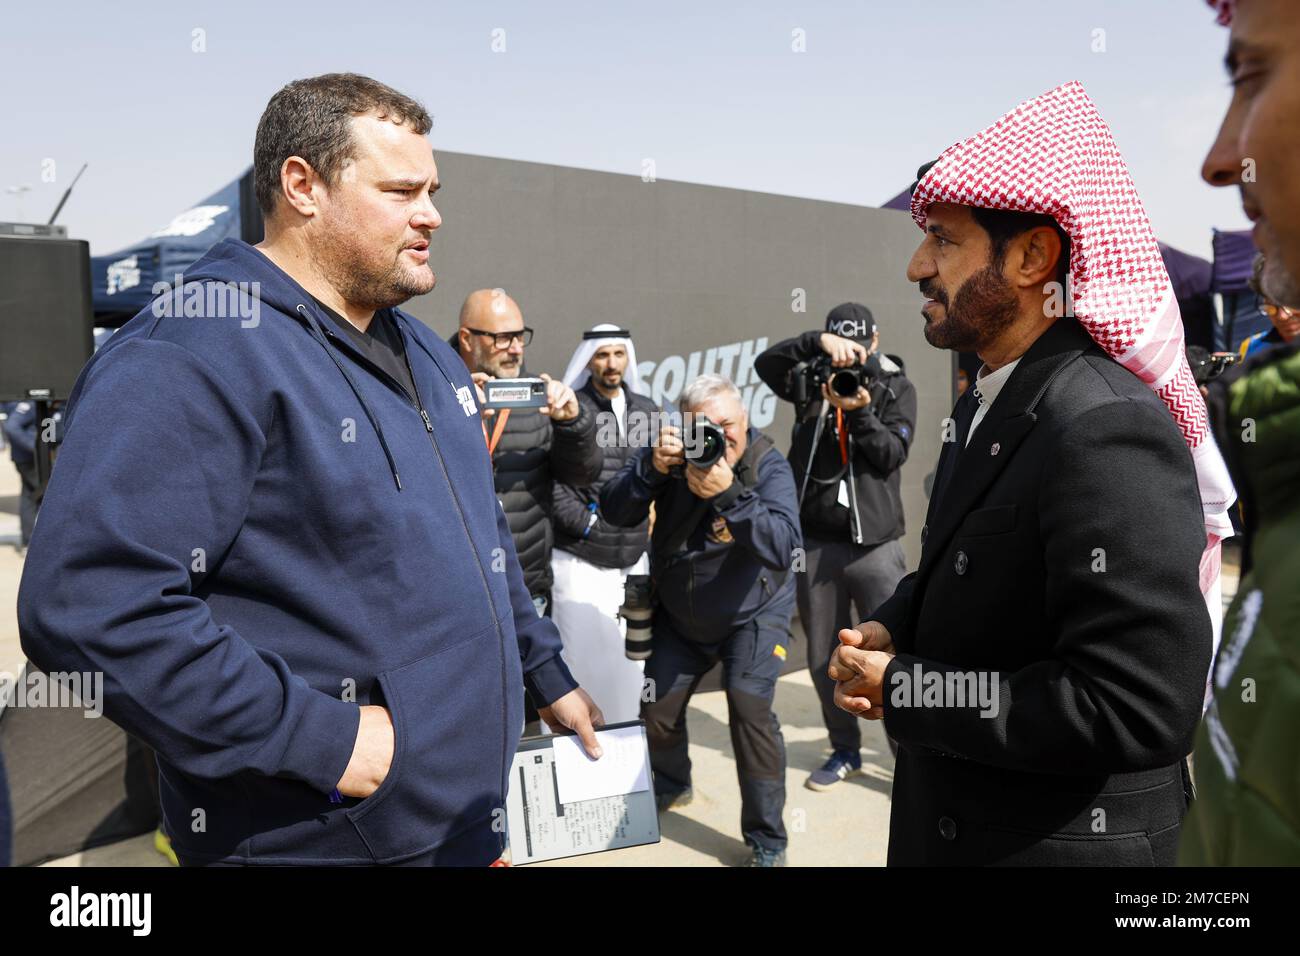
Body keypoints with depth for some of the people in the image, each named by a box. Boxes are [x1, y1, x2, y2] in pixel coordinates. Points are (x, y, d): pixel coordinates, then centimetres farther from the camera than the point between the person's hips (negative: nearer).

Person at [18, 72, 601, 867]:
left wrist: (545, 671, 18)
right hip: (319, 838, -8)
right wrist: (319, 739, -25)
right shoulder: (189, 356, -20)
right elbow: (89, 602, -29)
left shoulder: (426, 354, 9)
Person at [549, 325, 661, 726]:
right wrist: (588, 525, -11)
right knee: (583, 658, -2)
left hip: (635, 558, 5)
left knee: (629, 657, 11)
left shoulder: (646, 410, 13)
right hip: (581, 560, -5)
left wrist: (651, 520, 6)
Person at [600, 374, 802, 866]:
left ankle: (767, 840, 0)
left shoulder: (768, 465, -22)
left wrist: (729, 495, -47)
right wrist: (652, 468, -38)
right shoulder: (670, 454, -13)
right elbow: (615, 513, -22)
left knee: (749, 707, -19)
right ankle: (671, 788, 43)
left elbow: (784, 546, -36)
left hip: (753, 613, -4)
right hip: (679, 616, 4)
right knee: (657, 710, 10)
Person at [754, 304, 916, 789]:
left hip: (874, 543, -2)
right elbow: (765, 363, -9)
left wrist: (861, 411, -20)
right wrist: (818, 342, -20)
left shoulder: (896, 388, 4)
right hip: (816, 543, 3)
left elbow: (893, 454, -6)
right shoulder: (811, 381, 8)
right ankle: (845, 751, 28)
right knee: (823, 658, 11)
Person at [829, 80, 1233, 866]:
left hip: (1062, 840, -8)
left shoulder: (1107, 431, -26)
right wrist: (889, 628, -4)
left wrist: (902, 689, -22)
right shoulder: (985, 405, 4)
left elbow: (1137, 709, -29)